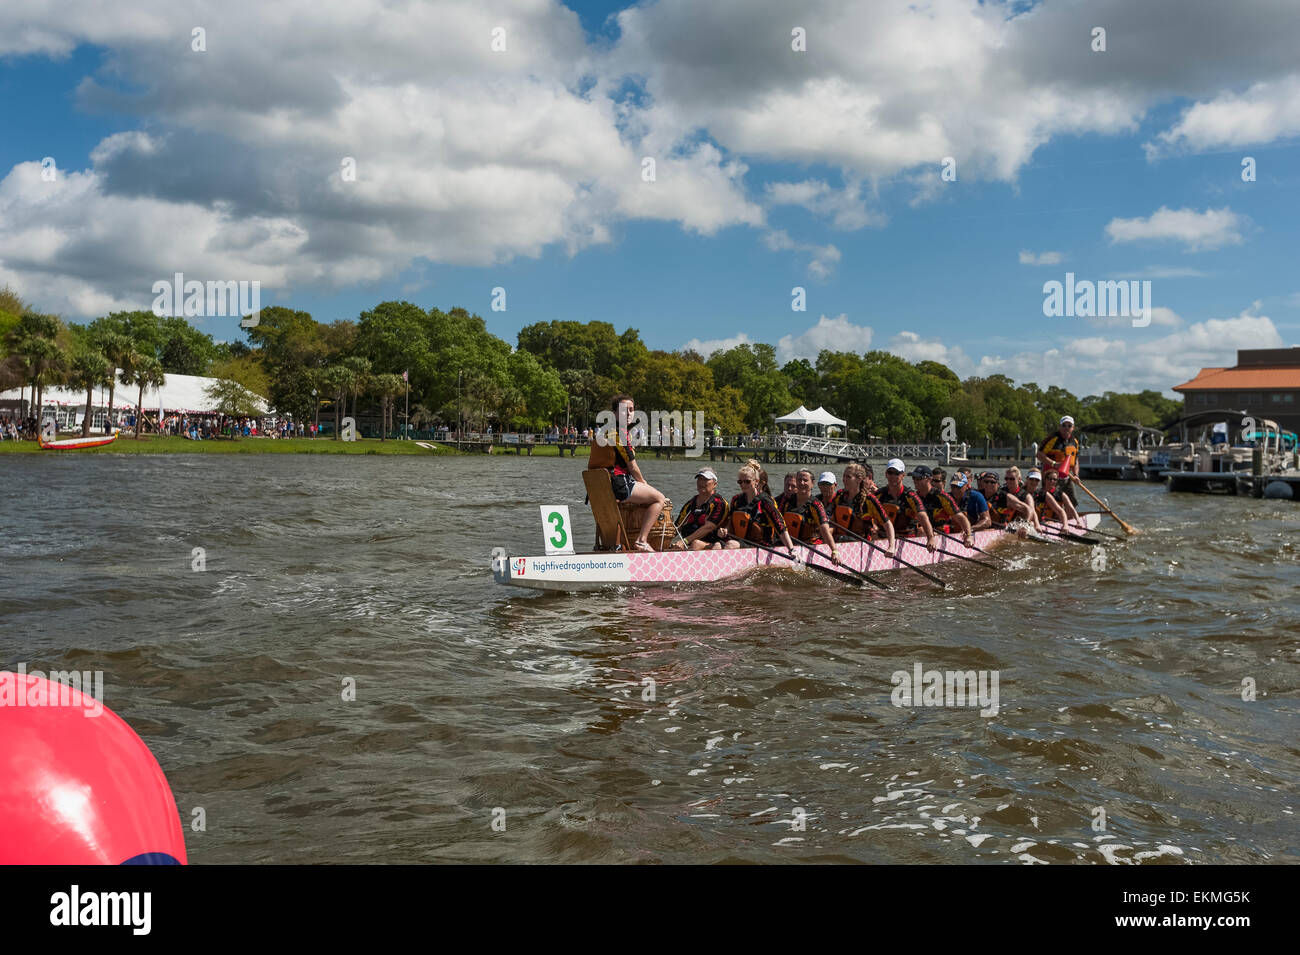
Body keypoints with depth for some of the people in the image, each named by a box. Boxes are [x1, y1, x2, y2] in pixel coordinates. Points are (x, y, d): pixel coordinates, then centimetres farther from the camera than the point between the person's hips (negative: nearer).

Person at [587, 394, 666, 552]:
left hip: (600, 485, 10)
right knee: (659, 498, -2)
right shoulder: (620, 432, -14)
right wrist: (643, 483, 9)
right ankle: (641, 540, -11)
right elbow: (632, 466, -11)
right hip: (618, 484, -10)